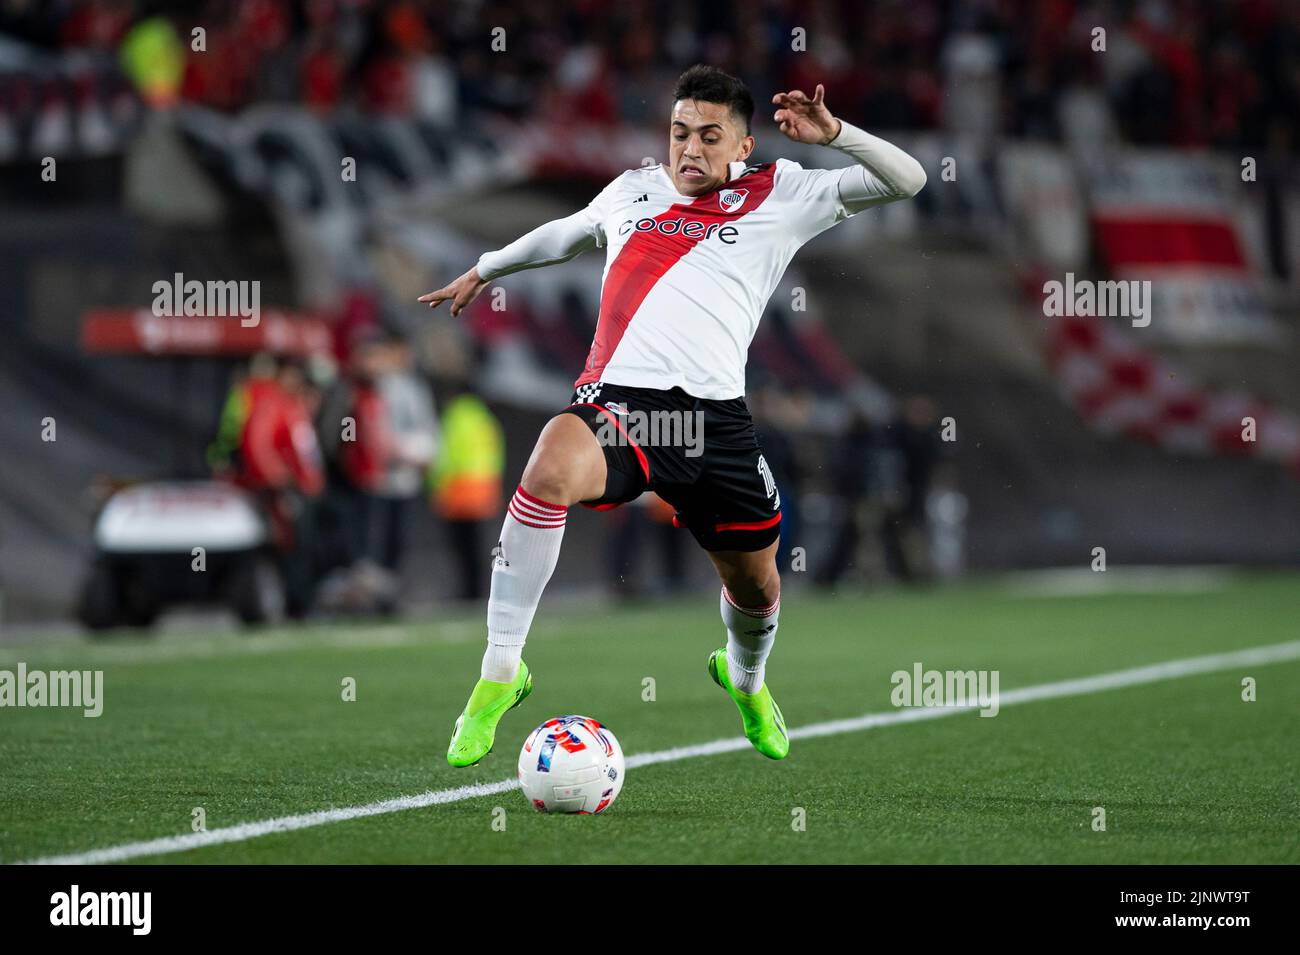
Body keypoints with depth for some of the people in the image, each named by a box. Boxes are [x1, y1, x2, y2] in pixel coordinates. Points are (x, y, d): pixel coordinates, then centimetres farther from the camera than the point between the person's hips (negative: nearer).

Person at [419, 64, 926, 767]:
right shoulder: (630, 191, 21)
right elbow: (564, 235, 42)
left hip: (716, 416, 1)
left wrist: (832, 133, -6)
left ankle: (745, 678, 54)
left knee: (757, 587, 13)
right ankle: (500, 670, -26)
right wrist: (483, 270, 53)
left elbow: (907, 180, 9)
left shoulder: (780, 196, 13)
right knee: (551, 467, -35)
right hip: (615, 398, -1)